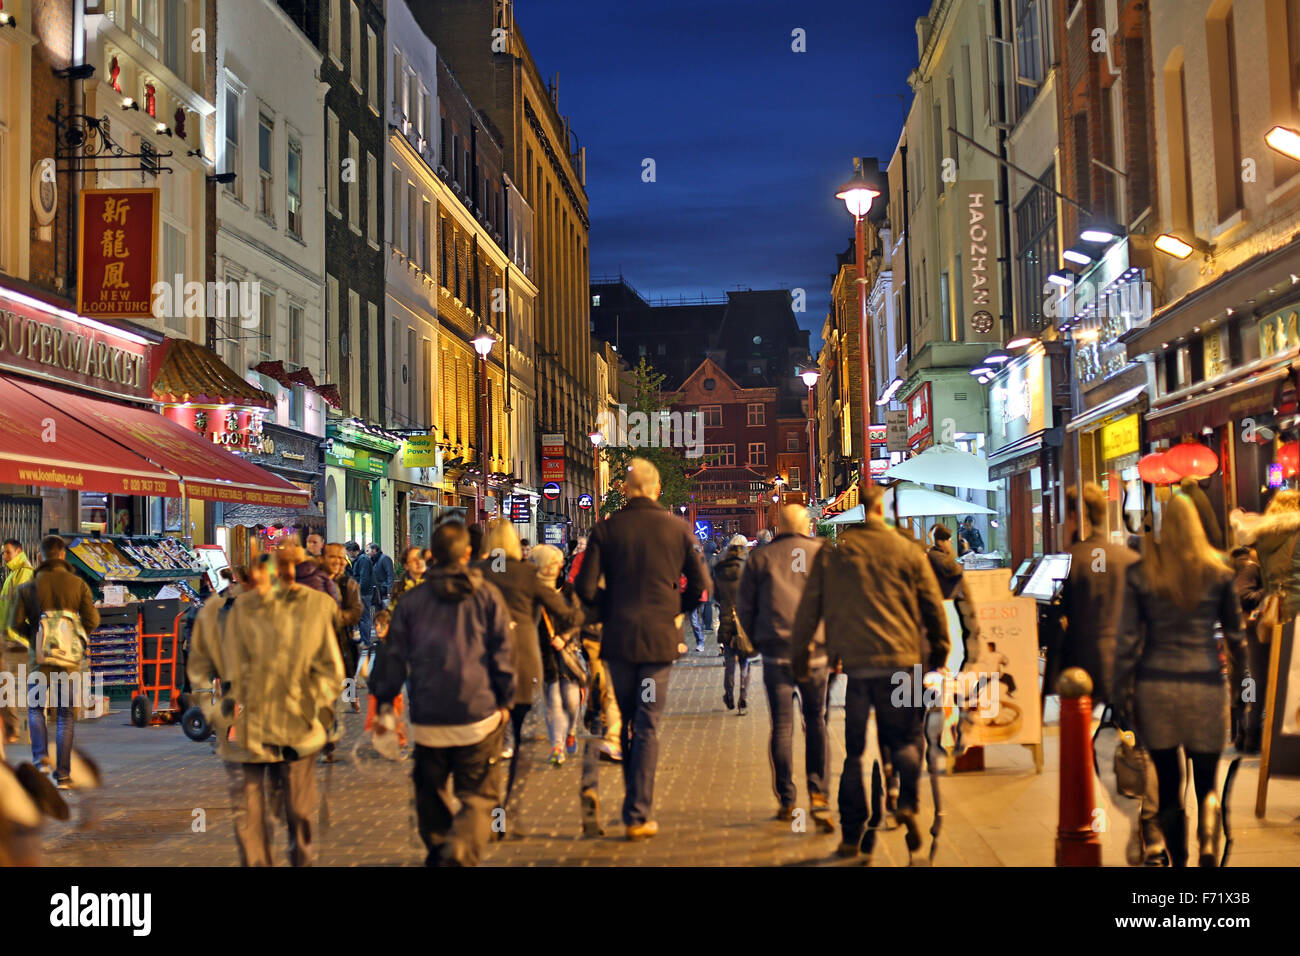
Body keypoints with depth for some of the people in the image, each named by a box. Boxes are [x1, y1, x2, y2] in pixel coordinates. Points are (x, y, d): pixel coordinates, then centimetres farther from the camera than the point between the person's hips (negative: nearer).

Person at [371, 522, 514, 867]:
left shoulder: (412, 601, 4)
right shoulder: (487, 596, 0)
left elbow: (393, 656, 6)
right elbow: (502, 653, 0)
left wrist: (383, 702, 17)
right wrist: (505, 701, 11)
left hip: (428, 718, 2)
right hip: (478, 713, -2)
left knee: (430, 793, 21)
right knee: (477, 797, 1)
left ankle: (438, 852, 27)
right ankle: (459, 855, -21)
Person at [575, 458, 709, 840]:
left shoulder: (606, 529, -1)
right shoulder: (677, 528, 0)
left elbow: (586, 587, -6)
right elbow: (700, 583, 1)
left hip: (619, 637, 1)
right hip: (660, 637, -1)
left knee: (627, 723, 16)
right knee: (648, 727, 2)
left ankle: (634, 805, 22)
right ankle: (639, 815, 1)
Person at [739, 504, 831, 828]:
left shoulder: (760, 558, 5)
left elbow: (744, 607, 5)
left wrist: (758, 641, 16)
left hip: (775, 652, 0)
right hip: (815, 652, 0)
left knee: (781, 726, 6)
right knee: (816, 722, 10)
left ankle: (786, 801, 11)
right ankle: (819, 795, -5)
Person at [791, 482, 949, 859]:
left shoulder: (830, 553, 4)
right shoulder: (907, 551, 5)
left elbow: (808, 609, 7)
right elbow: (933, 606, 8)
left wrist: (799, 656, 16)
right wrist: (939, 653, 19)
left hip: (848, 663, 0)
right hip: (899, 661, 0)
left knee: (850, 749, 7)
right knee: (904, 739, 14)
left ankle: (851, 835, 7)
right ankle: (908, 801, -11)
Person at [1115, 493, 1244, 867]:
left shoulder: (1139, 573, -3)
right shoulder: (1218, 572, 0)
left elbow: (1128, 639, -3)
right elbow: (1235, 632, 8)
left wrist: (1122, 696, 2)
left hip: (1155, 686, 0)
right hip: (1205, 685, 0)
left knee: (1168, 784, 9)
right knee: (1207, 782, 9)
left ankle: (1178, 861, 15)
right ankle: (1209, 849, -12)